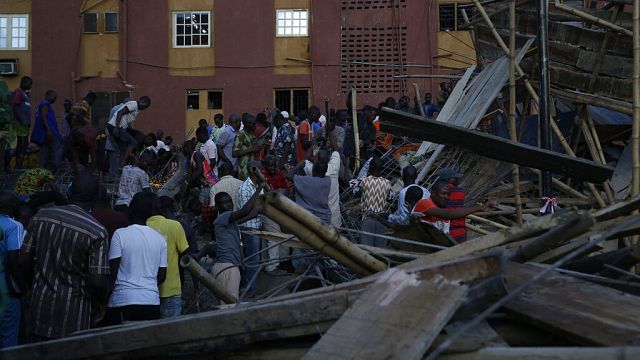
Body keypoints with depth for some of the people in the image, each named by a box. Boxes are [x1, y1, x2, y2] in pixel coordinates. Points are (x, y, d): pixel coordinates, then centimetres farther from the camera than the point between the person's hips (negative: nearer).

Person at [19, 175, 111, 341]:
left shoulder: (41, 216, 0)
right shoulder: (97, 232, -13)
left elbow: (23, 261, 4)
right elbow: (98, 281, -15)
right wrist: (100, 306, 4)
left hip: (40, 306, 4)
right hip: (74, 315, -4)